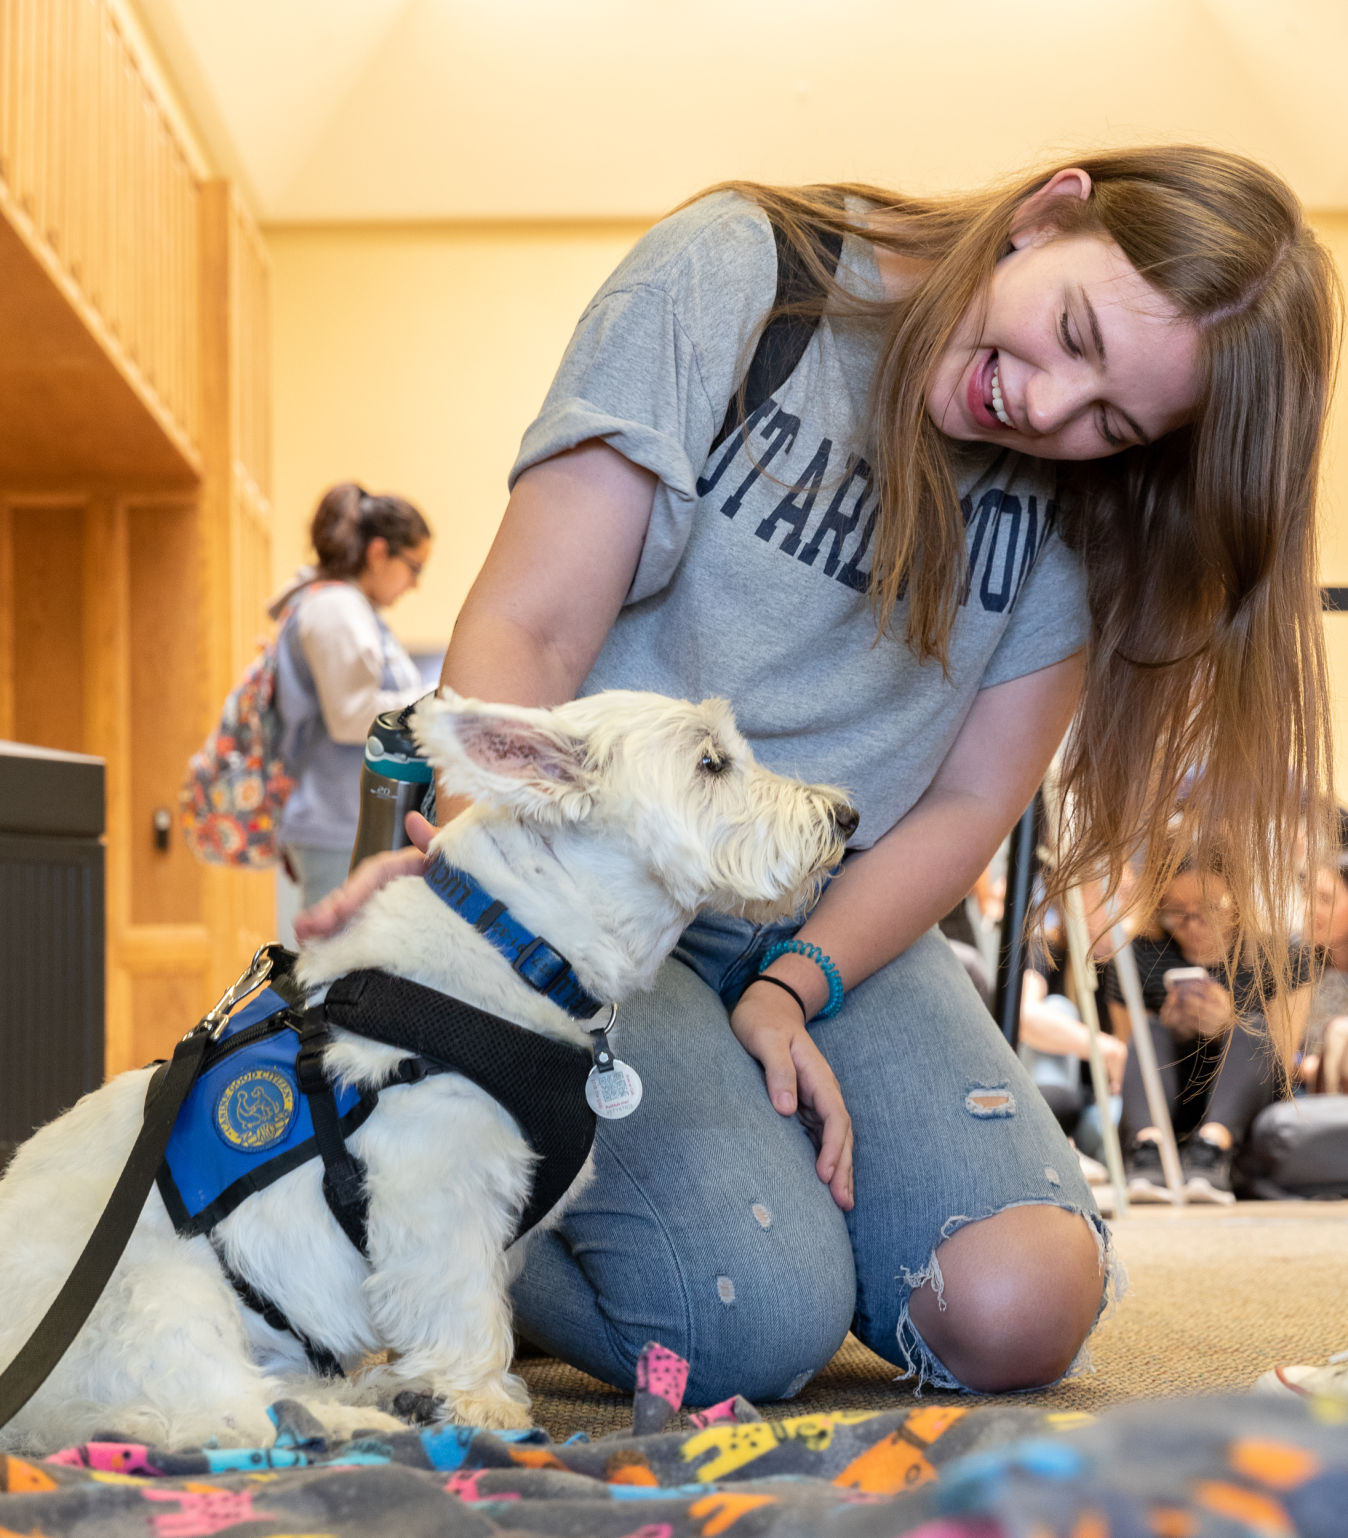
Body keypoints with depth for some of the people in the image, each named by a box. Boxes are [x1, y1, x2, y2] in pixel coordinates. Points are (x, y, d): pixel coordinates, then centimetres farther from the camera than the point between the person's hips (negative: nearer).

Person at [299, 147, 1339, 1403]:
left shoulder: (1087, 496, -1)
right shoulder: (728, 273, -13)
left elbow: (970, 798, 0)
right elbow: (527, 633, -17)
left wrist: (791, 989, -15)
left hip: (838, 923, 4)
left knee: (1020, 1312, -16)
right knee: (760, 1323, -24)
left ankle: (761, 1160, 13)